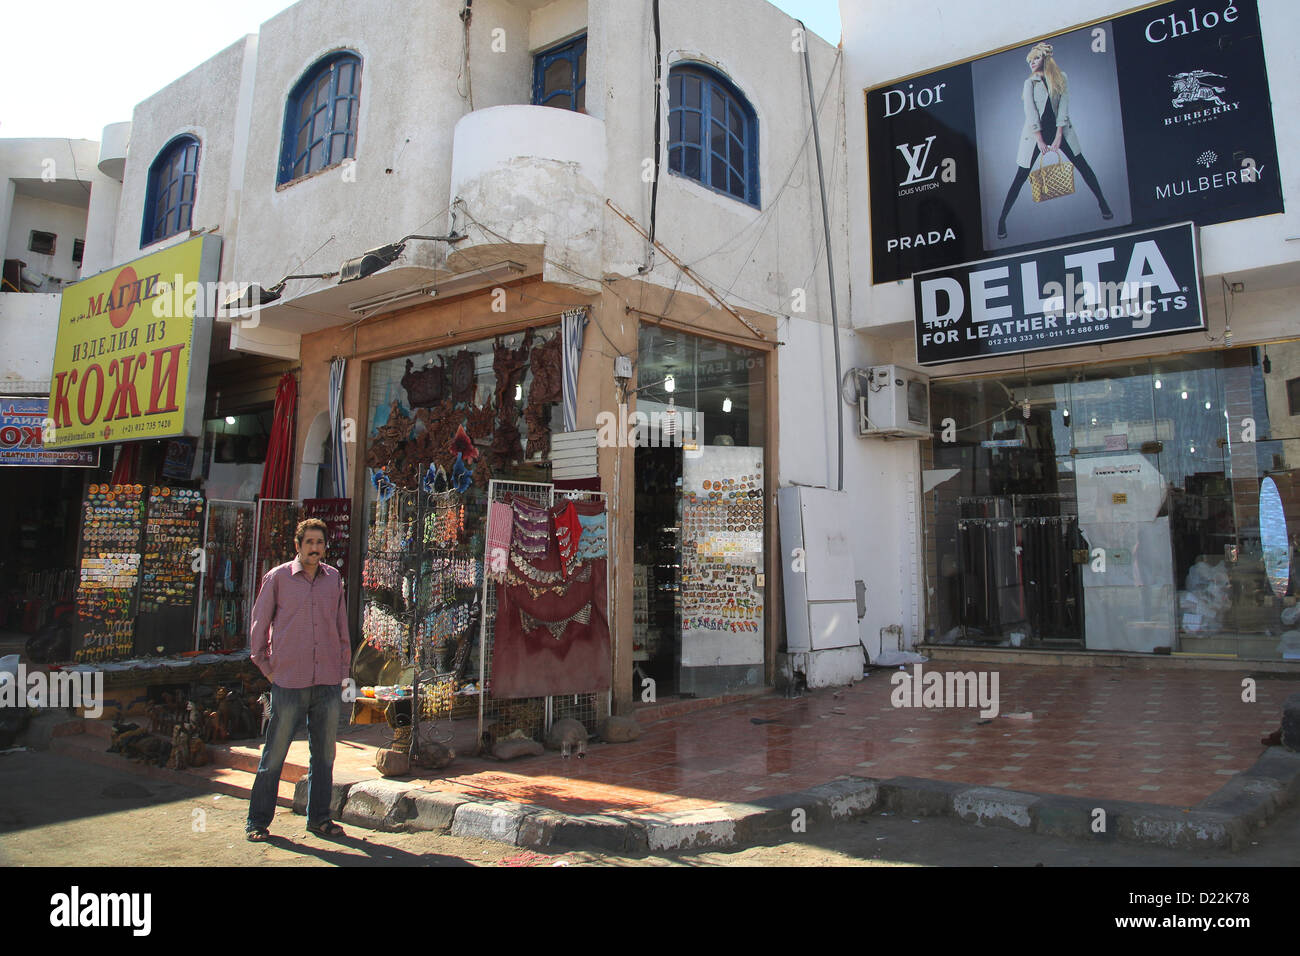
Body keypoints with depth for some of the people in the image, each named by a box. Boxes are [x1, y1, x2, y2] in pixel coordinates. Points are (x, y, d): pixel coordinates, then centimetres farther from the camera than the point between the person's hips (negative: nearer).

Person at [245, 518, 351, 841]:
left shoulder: (334, 579, 9)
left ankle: (319, 818, 22)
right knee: (274, 754, 3)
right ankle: (258, 821, 18)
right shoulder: (277, 578, 1)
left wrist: (344, 669, 12)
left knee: (324, 754, 9)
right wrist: (266, 666, 3)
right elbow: (259, 623, 6)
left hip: (328, 681, 3)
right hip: (289, 681, -3)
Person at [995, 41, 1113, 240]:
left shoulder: (1061, 78, 1)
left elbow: (1063, 107, -4)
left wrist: (1058, 137, -13)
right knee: (1021, 177, -5)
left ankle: (1102, 203, 14)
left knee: (1082, 165, 1)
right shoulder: (1030, 83, -2)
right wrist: (1040, 141, -15)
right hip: (1036, 132, -2)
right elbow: (1030, 112, -8)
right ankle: (1002, 219, -1)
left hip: (1059, 128, 2)